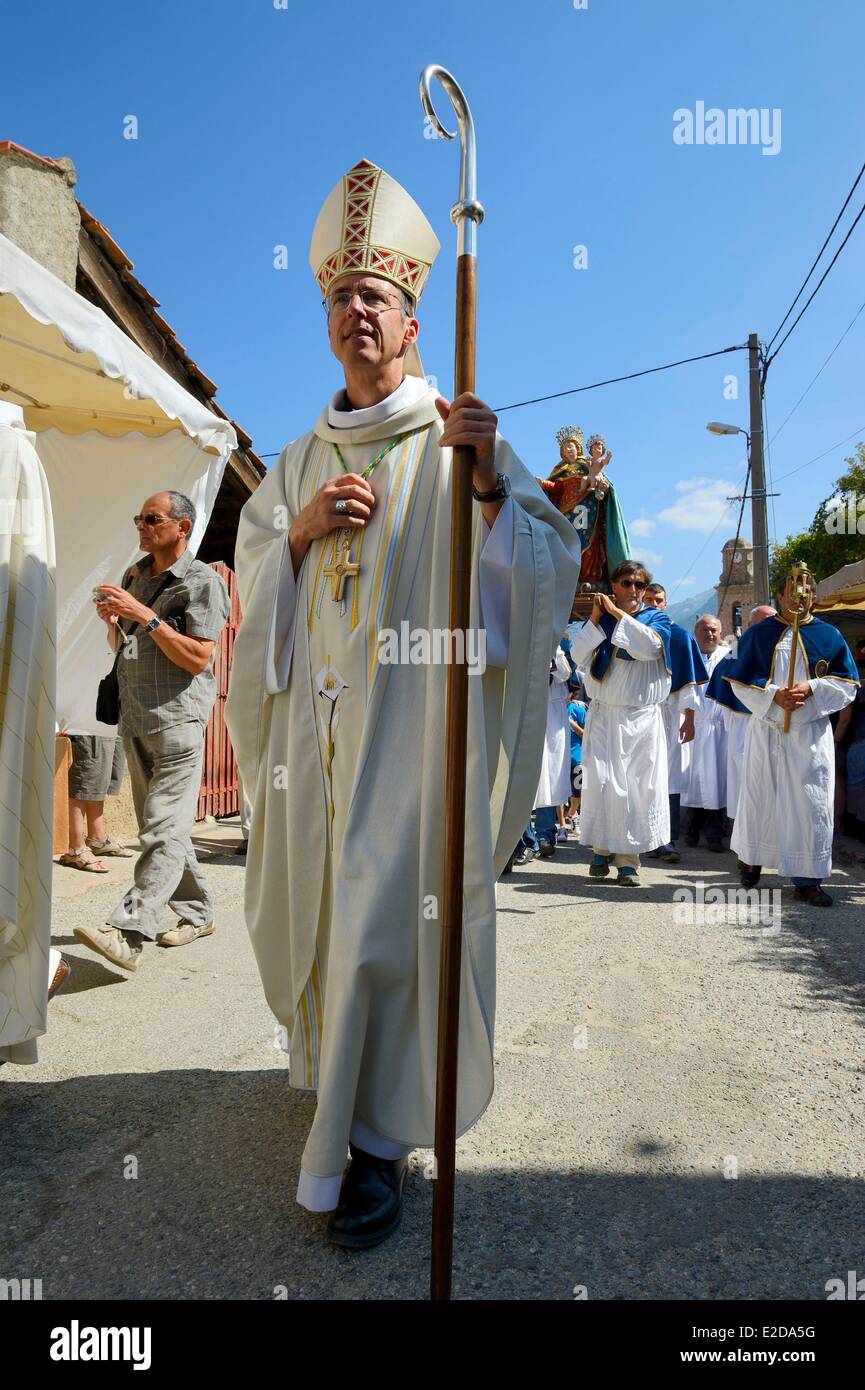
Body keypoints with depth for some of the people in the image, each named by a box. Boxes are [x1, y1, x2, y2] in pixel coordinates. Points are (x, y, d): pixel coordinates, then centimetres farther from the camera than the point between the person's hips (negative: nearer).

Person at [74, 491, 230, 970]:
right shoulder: (133, 576, 16)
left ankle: (128, 932, -15)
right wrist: (112, 620, 2)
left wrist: (145, 616, -18)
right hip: (134, 718, 8)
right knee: (160, 826, 12)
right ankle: (197, 914, 24)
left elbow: (197, 658, -15)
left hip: (177, 719, -8)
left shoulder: (202, 581, -6)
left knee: (164, 830, -10)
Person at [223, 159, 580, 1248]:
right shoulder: (302, 461, 18)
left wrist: (489, 483, -21)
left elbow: (548, 564, -5)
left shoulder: (459, 440, 4)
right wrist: (303, 530, -2)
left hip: (415, 716, -5)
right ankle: (340, 1069, 39)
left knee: (385, 911, -8)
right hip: (316, 715, 5)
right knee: (314, 903, 12)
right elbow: (251, 576, 16)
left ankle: (376, 1137, 8)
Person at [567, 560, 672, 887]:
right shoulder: (599, 618, 11)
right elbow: (578, 656, -3)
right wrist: (596, 617, -8)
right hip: (603, 714, 1)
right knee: (601, 782, -5)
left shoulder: (656, 619, 6)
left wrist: (618, 614, -12)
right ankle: (602, 849, 9)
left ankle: (628, 858, 3)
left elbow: (650, 646, -16)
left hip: (642, 717, -1)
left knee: (637, 786, -3)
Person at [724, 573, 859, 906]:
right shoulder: (758, 634, 5)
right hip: (766, 731, 0)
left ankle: (807, 879, 7)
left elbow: (847, 685, 3)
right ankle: (751, 861, 26)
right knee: (760, 797, 7)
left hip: (811, 733, 1)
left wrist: (811, 688, -14)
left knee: (811, 803, -1)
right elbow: (741, 681, 1)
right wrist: (774, 695, -15)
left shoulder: (829, 636, 7)